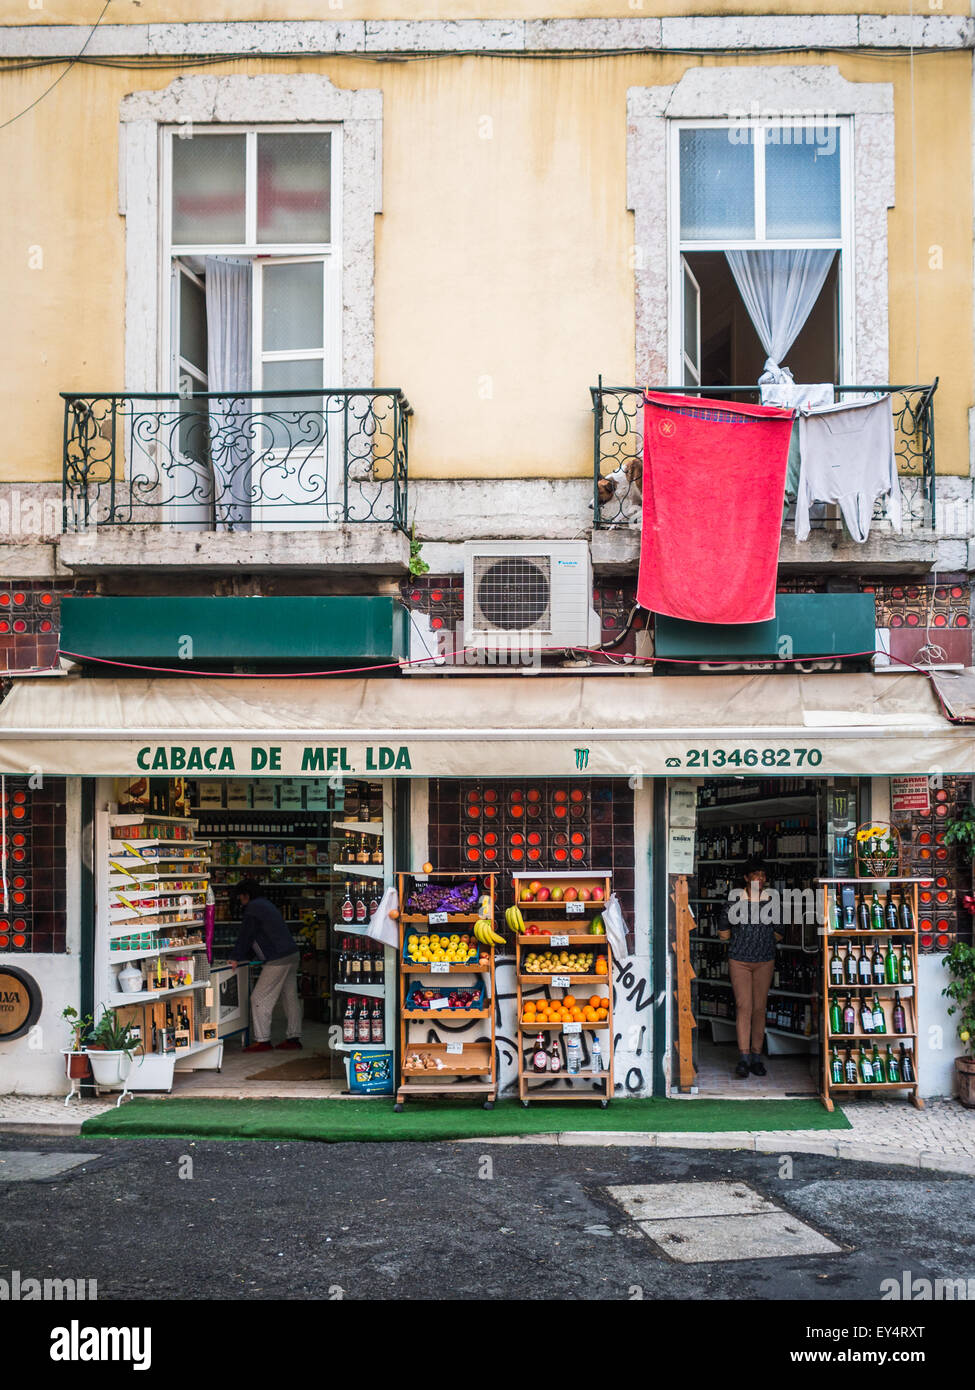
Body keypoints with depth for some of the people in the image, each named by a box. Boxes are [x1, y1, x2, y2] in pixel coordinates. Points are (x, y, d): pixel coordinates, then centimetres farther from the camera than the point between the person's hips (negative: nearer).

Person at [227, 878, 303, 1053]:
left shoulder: (252, 909, -7)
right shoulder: (266, 905, 24)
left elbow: (246, 936, -10)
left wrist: (237, 959, -2)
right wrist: (243, 957, 26)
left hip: (278, 960, -10)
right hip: (293, 954, 10)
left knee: (260, 998, -5)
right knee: (291, 996, 12)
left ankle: (262, 1040, -5)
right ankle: (294, 1037, 15)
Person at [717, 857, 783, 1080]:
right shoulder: (734, 902, -2)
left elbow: (778, 934, 14)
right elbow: (724, 934, 7)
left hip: (765, 961, 2)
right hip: (739, 960, -2)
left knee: (760, 1008, 4)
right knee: (744, 1006, -10)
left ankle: (756, 1058, 10)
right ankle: (743, 1058, -12)